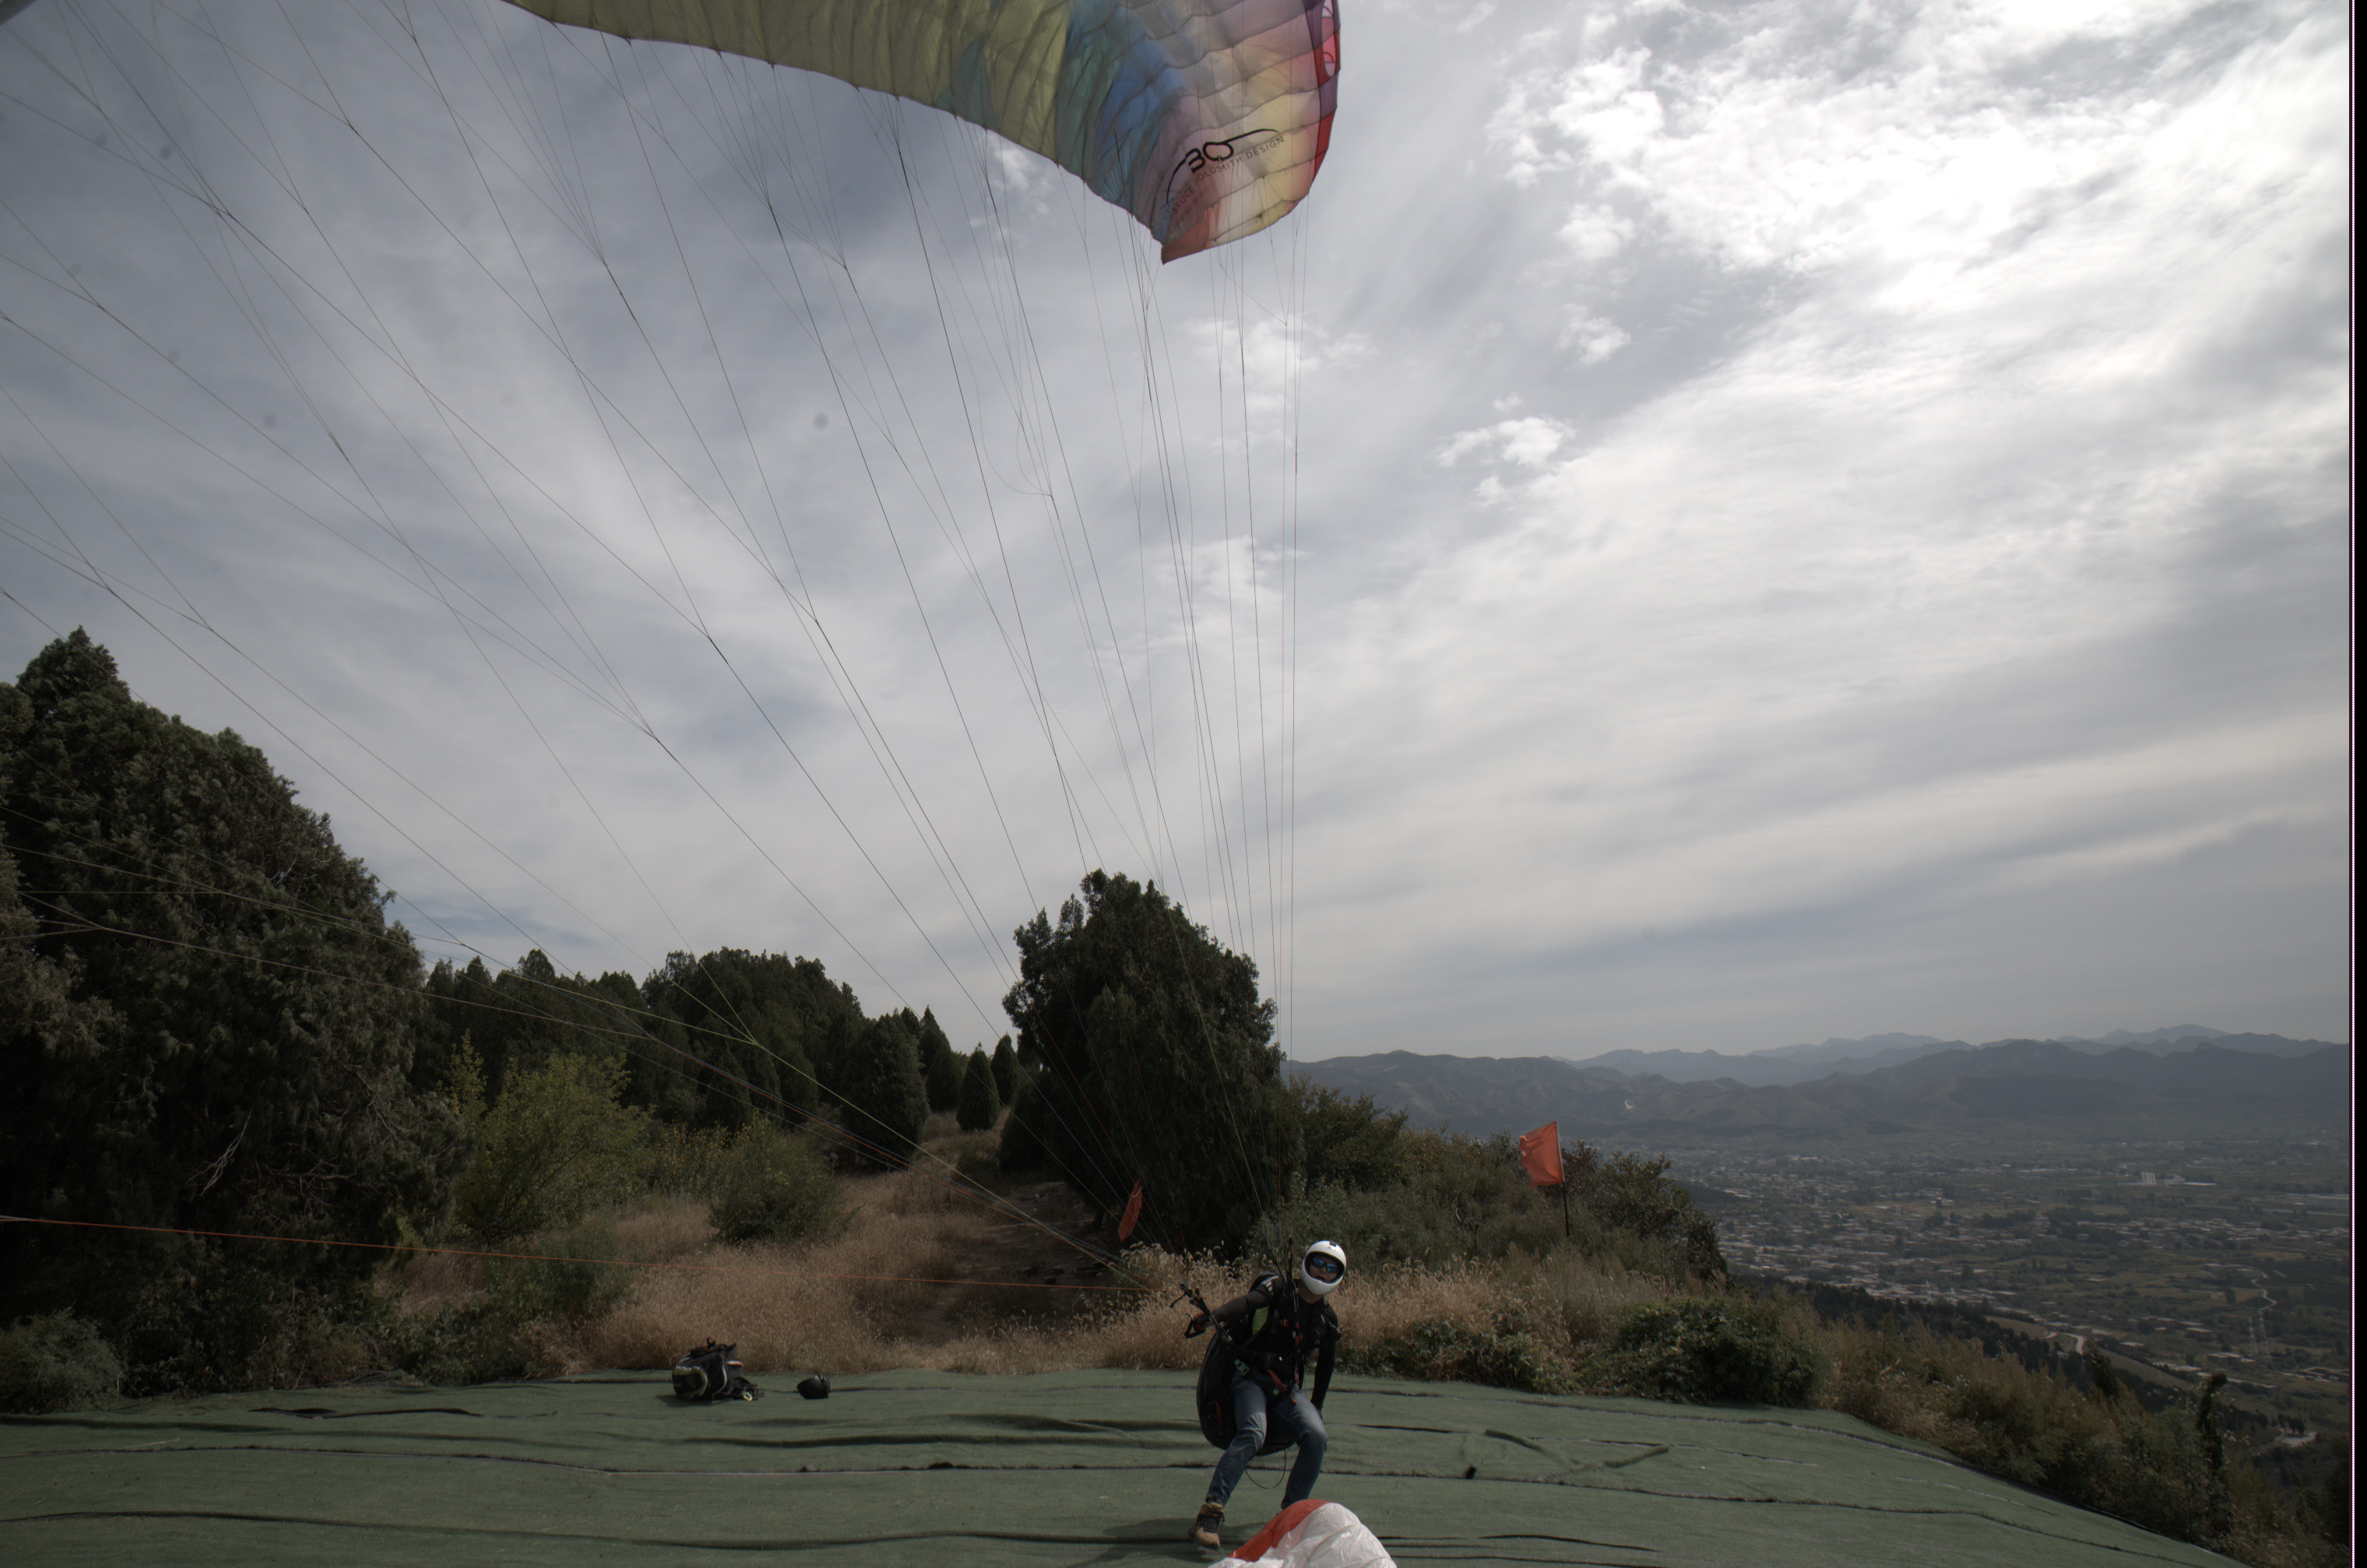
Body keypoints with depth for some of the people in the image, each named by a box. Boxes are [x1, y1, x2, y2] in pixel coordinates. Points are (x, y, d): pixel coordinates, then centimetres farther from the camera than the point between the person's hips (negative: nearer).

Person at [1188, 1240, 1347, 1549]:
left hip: (1287, 1389, 5)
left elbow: (1326, 1363, 27)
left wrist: (1316, 1405, 28)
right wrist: (1215, 1317, -44)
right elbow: (1248, 1302, -24)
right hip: (1250, 1377, -5)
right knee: (1253, 1434, -30)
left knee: (1316, 1436, -20)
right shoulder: (1278, 1290, -4)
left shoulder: (1328, 1320, 11)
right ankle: (1209, 1514, -32)